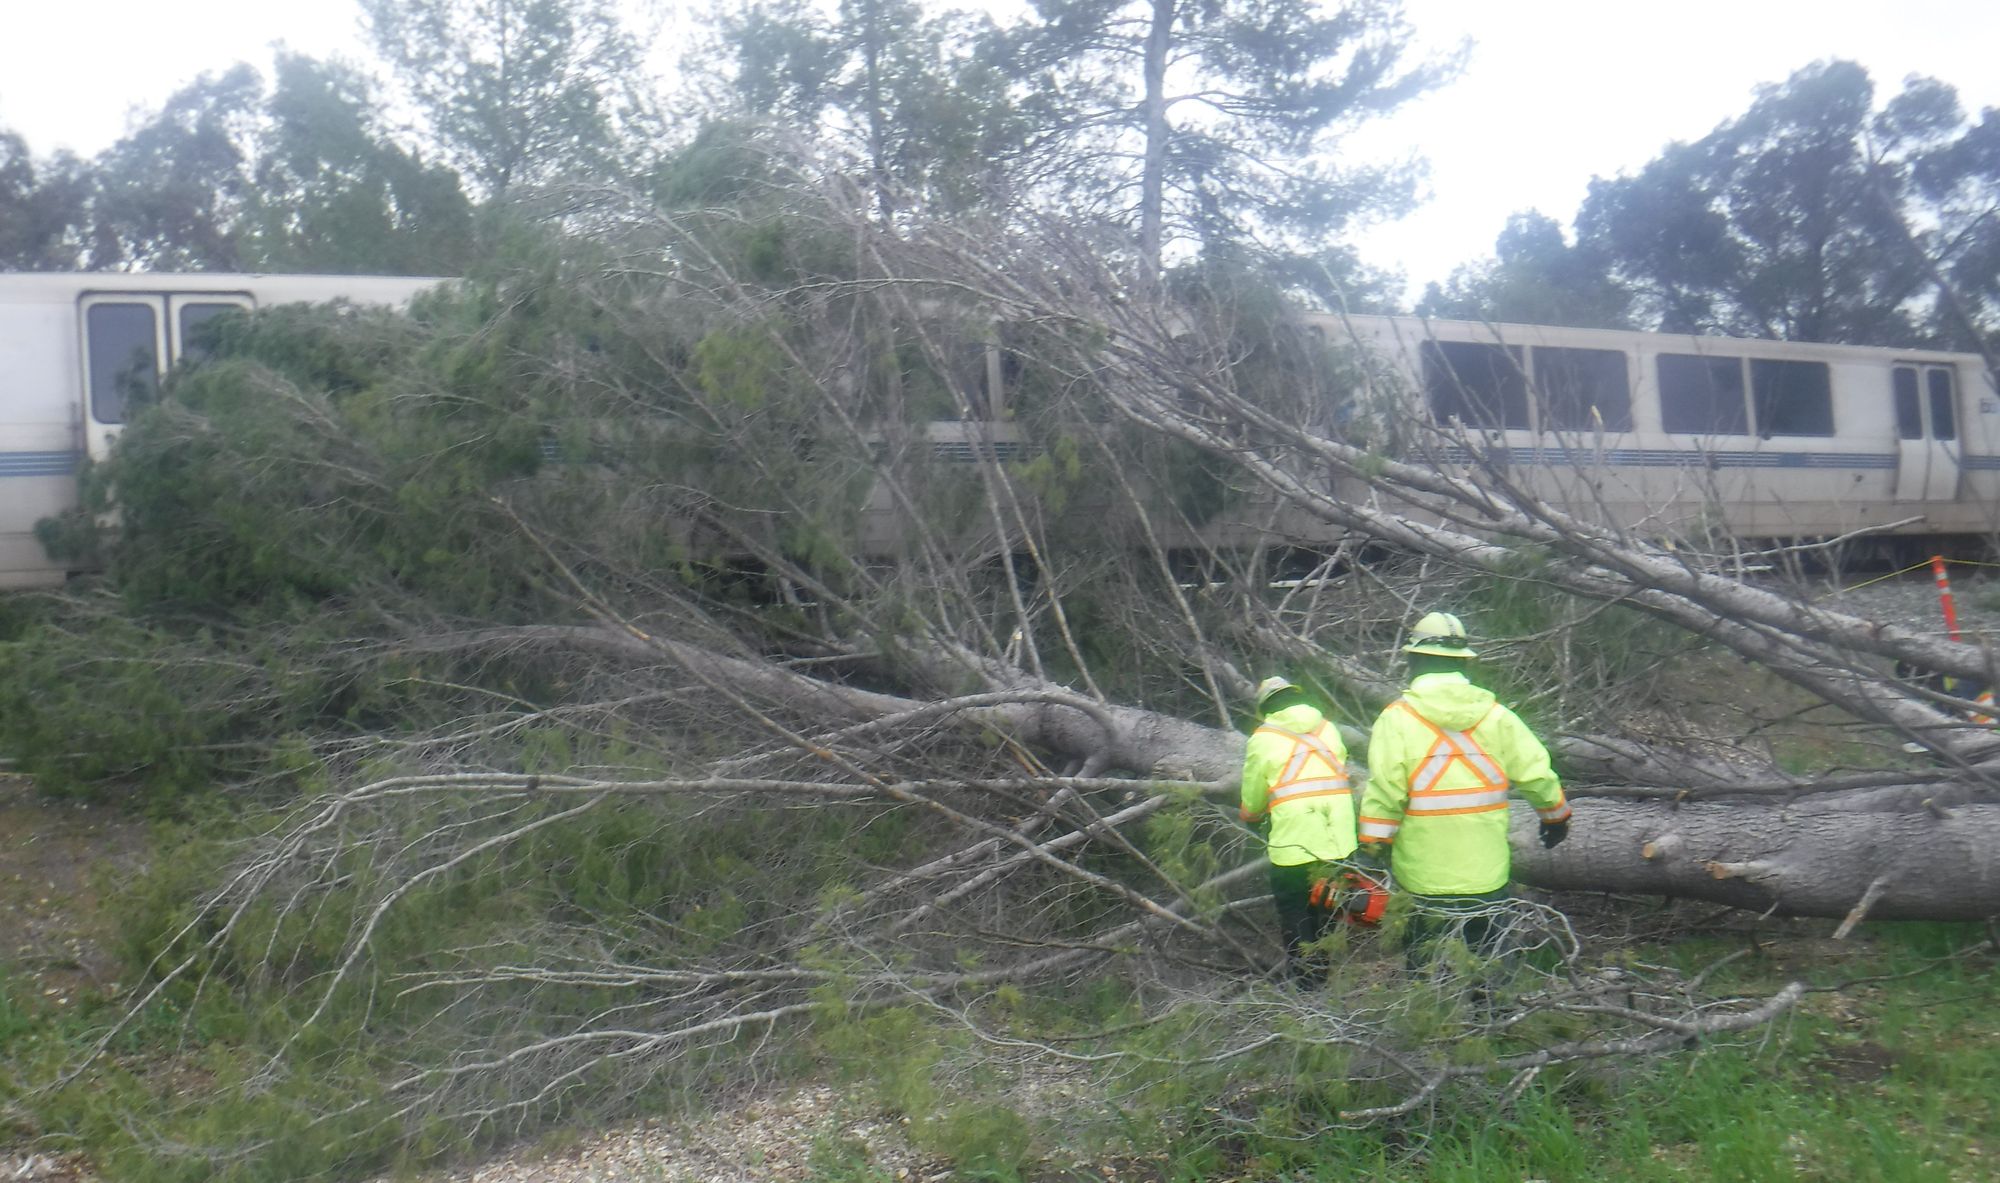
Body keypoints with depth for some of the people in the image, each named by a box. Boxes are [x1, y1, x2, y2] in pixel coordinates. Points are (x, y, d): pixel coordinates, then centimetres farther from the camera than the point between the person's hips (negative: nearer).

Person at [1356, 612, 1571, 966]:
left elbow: (1384, 793, -16)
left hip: (1422, 880, -3)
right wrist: (1556, 816, 21)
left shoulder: (1398, 717, -10)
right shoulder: (1495, 714, 0)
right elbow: (1536, 774, 2)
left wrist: (1371, 854, -9)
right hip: (1487, 874, 3)